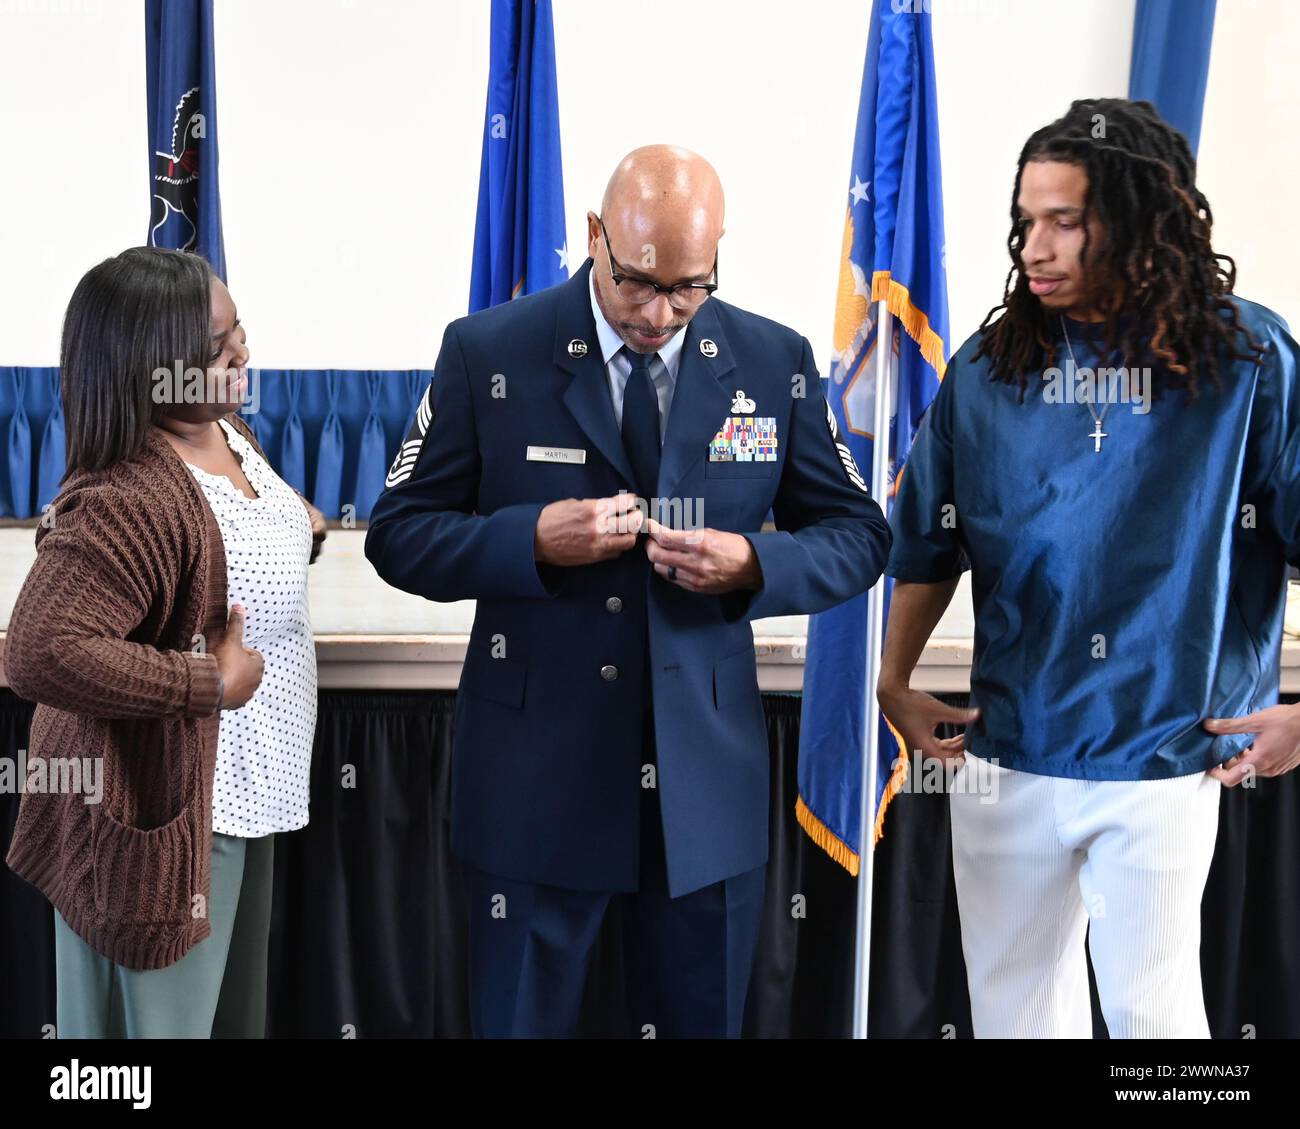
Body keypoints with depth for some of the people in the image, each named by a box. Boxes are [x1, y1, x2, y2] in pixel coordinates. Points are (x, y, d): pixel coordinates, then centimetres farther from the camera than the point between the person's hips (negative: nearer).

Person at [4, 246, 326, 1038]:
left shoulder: (225, 426, 1)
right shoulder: (127, 500, -30)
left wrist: (297, 529, -1)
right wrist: (208, 684, -31)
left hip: (244, 787, 9)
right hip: (162, 806, -9)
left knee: (235, 1007, 25)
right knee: (164, 1014, 10)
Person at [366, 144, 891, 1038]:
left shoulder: (776, 363, 1)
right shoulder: (488, 353, -4)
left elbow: (858, 537, 6)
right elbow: (399, 535, -2)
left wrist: (752, 564, -15)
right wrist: (534, 540, -20)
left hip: (707, 778, 2)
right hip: (537, 779, -1)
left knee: (700, 1020, 16)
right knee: (522, 1018, 12)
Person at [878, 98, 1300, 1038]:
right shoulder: (987, 369, 2)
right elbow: (927, 545, 10)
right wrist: (893, 682, 7)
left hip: (1165, 766, -3)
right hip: (1005, 762, 3)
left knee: (1153, 1010, 6)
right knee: (1013, 1004, 16)